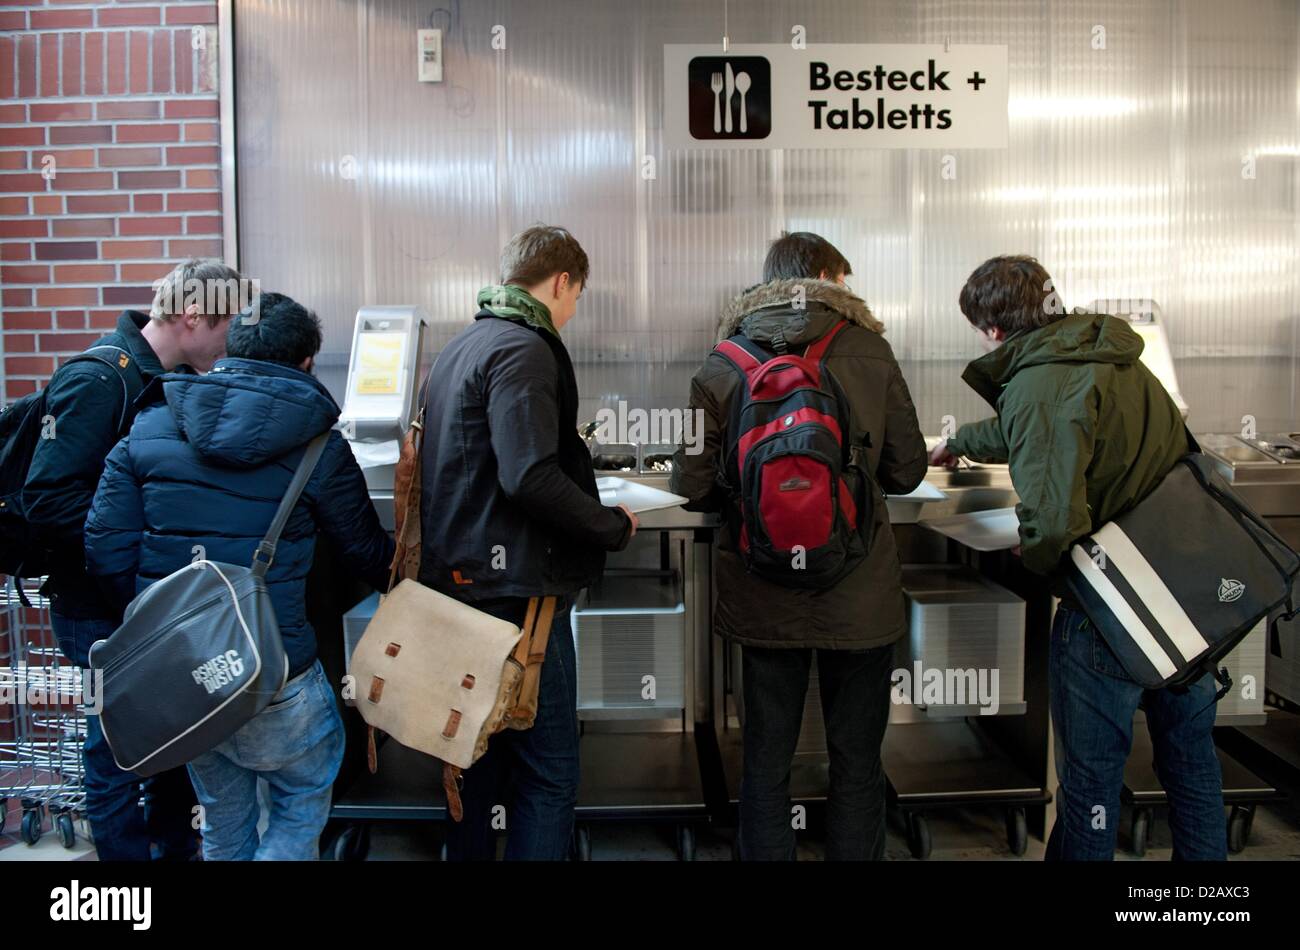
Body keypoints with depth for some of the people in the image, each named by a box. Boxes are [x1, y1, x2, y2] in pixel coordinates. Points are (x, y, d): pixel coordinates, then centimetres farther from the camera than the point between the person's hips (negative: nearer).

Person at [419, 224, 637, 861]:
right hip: (516, 588, -10)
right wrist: (613, 526, -11)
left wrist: (572, 453, 29)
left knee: (482, 757, 19)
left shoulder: (463, 344, 16)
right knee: (548, 775, -1)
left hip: (463, 584, 10)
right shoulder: (523, 348, -14)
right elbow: (531, 478, -24)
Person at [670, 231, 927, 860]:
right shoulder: (871, 353, -5)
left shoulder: (722, 365, -4)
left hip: (763, 598, 1)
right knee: (857, 762, 15)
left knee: (766, 759, 15)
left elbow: (691, 486, -6)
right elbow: (906, 471, 0)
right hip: (859, 596, -1)